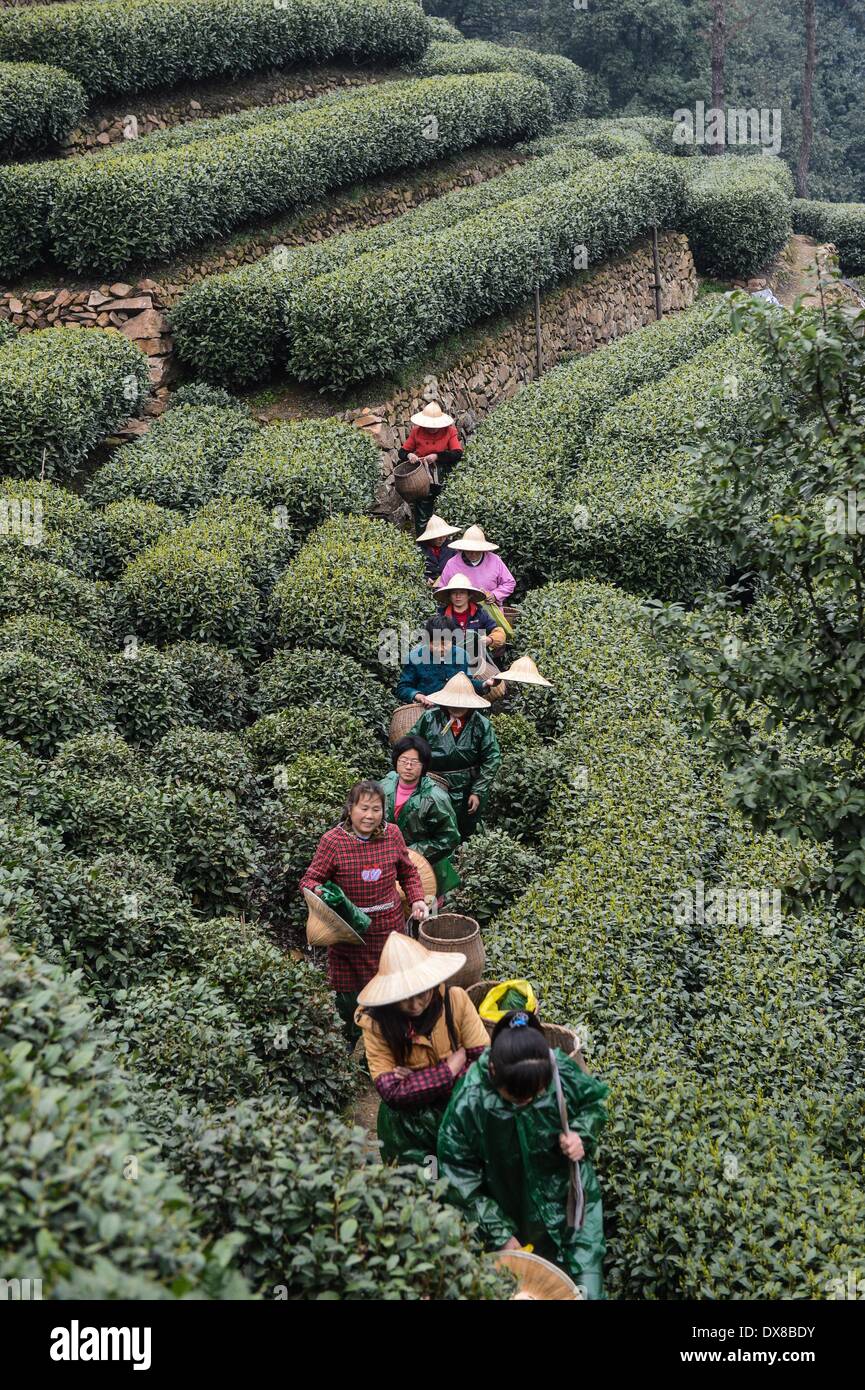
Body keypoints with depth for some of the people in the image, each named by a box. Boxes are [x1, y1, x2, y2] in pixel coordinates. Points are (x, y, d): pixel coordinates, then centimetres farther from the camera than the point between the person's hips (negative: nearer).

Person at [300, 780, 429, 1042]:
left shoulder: (392, 834, -1)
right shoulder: (333, 841, -13)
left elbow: (408, 872, 14)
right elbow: (310, 879, -5)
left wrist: (416, 900, 0)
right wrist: (316, 891, -28)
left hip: (389, 928, 3)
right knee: (349, 993, 3)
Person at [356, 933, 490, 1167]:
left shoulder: (455, 999, -11)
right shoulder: (376, 1023, -14)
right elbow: (392, 1092, -17)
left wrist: (418, 1082, -16)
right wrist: (449, 1070, -18)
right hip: (408, 1117, -1)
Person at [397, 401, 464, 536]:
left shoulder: (449, 432, 6)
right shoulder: (416, 432, 9)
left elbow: (458, 454, -4)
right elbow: (402, 451, 14)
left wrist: (437, 456, -15)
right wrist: (408, 455, -10)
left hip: (441, 473, -1)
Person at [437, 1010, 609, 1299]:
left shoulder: (564, 1073, -22)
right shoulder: (468, 1104, -27)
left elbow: (594, 1103, 2)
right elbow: (461, 1181, -16)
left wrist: (581, 1134, -18)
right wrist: (500, 1234, -14)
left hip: (571, 1202, 1)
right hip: (510, 1214, -1)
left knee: (585, 1287, 7)